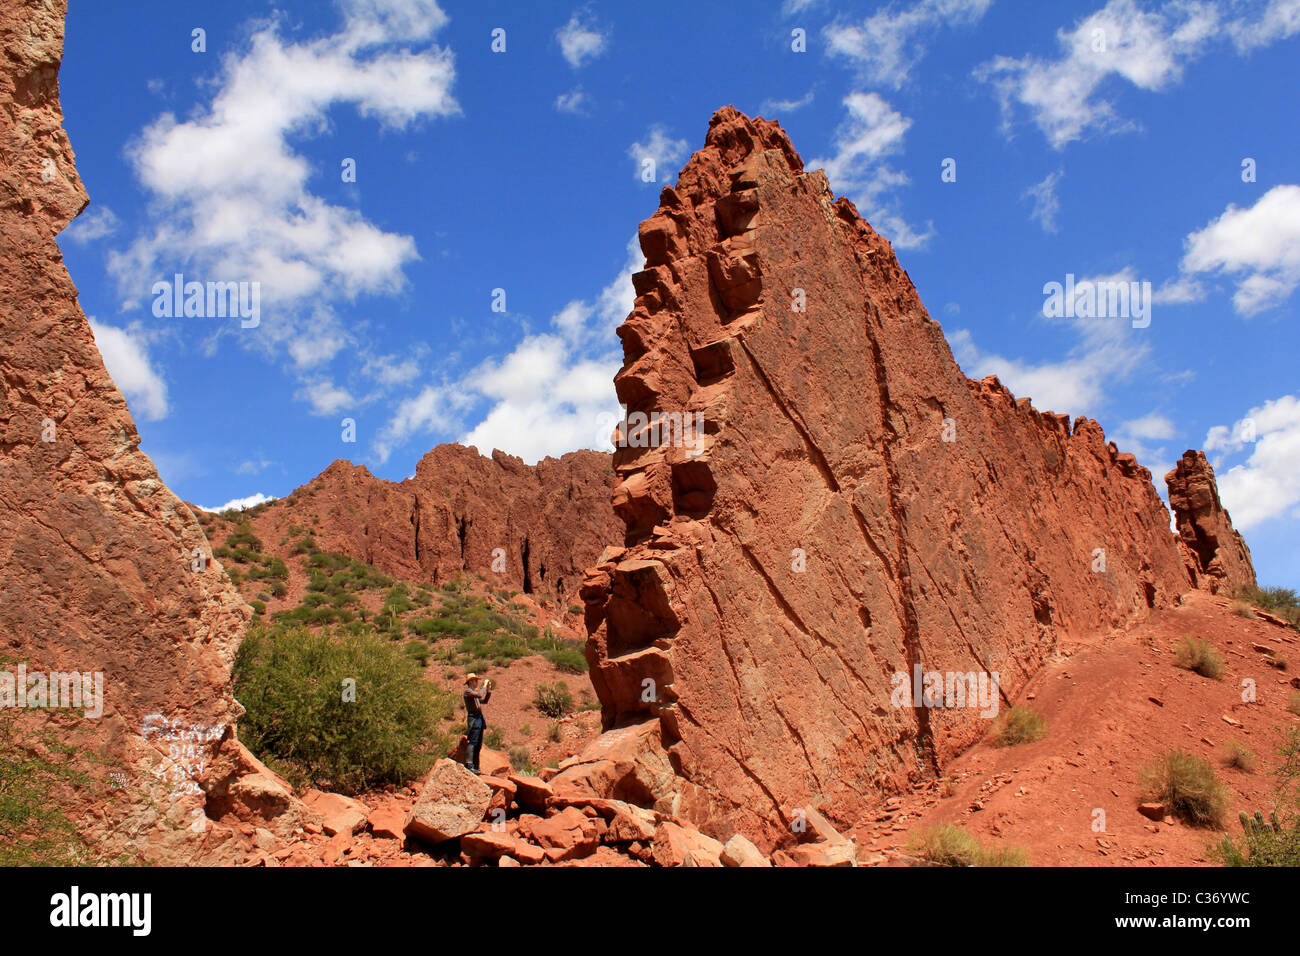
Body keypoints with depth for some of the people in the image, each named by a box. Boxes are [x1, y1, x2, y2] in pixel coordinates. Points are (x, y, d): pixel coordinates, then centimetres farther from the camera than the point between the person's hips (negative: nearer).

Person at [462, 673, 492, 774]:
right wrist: (485, 685, -10)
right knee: (472, 743, -14)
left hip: (479, 719, 10)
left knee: (478, 745, 10)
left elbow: (484, 701, 26)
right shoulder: (468, 691, -7)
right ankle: (469, 765, -18)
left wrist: (489, 689, 16)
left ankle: (476, 767, 13)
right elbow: (480, 695, -22)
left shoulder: (474, 691, 22)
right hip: (473, 719, -10)